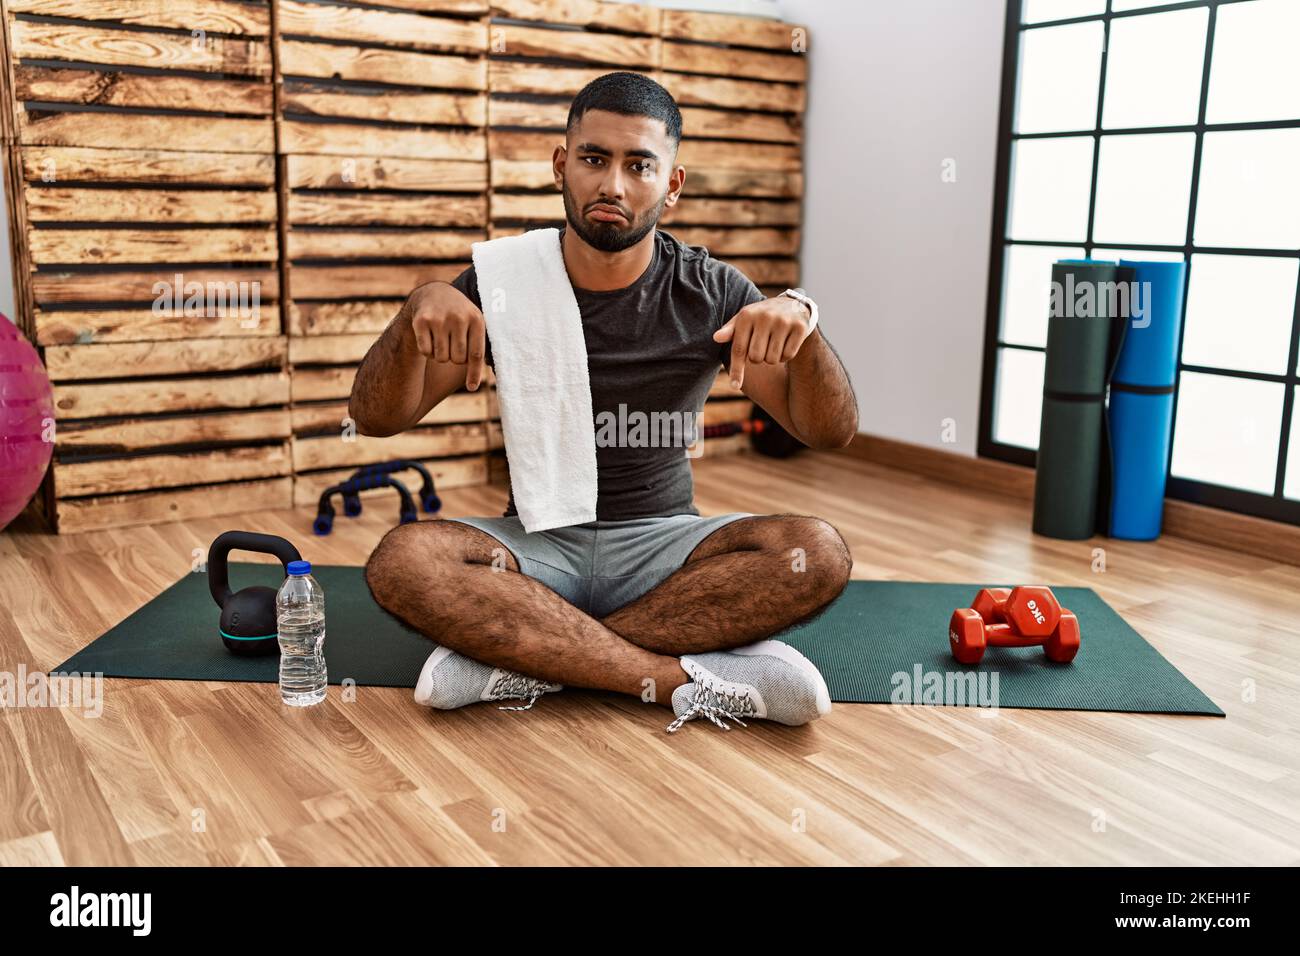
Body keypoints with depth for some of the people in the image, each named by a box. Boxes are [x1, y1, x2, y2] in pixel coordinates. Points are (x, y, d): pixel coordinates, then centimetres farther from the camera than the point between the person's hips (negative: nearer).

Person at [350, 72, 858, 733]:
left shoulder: (711, 294, -3)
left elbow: (832, 432, -8)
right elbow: (375, 419, -7)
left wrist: (798, 324, -29)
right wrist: (418, 314, -28)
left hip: (662, 543, 1)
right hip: (537, 539, 0)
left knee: (817, 554, -27)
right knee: (402, 561, -30)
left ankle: (527, 660, -24)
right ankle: (684, 679, -28)